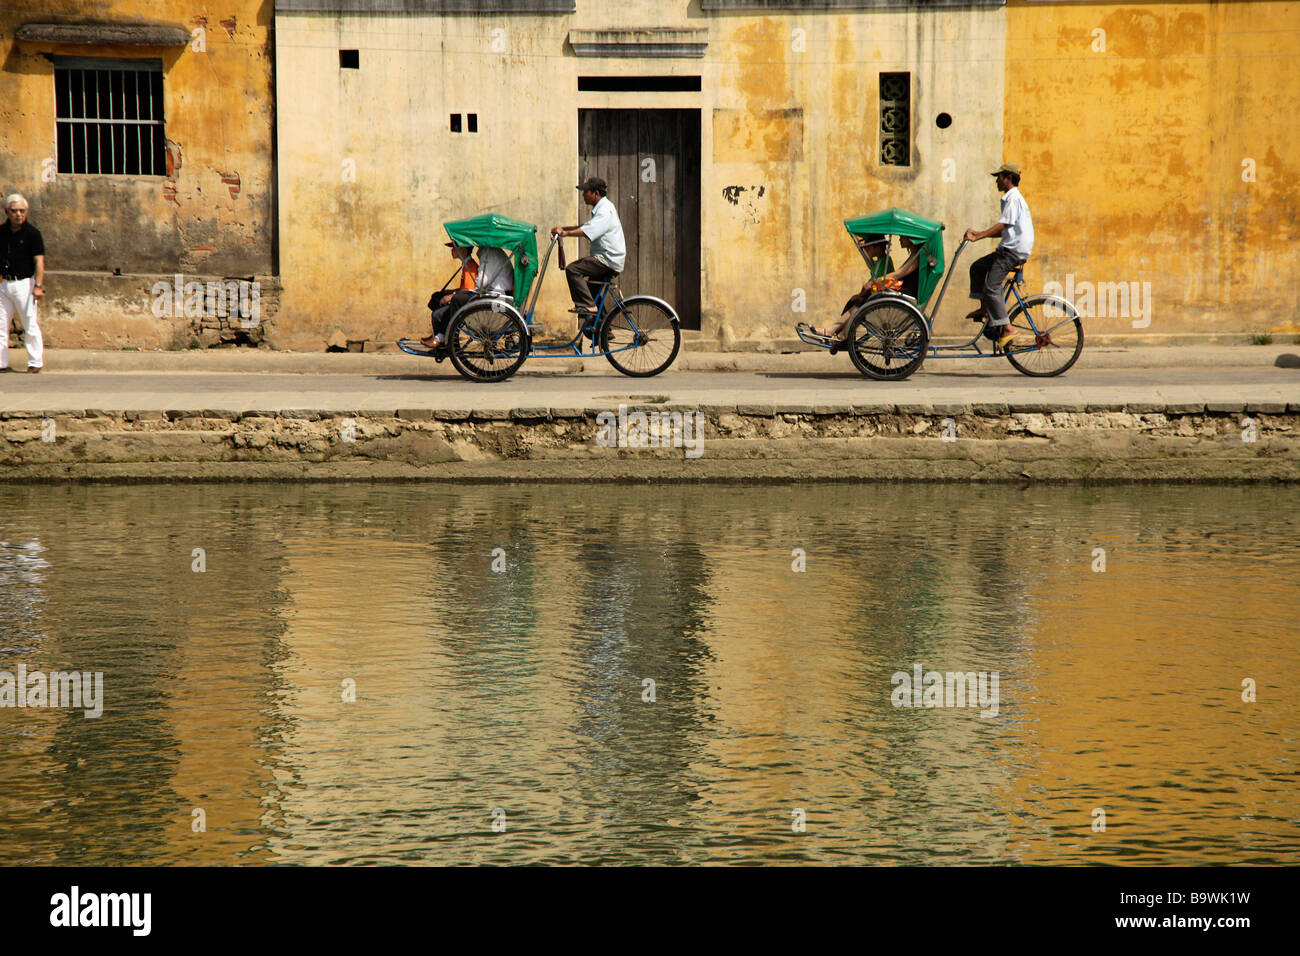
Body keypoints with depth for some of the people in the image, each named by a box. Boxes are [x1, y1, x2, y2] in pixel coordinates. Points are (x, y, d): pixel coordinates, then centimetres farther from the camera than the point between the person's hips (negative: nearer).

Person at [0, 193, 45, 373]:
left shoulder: (32, 233, -5)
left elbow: (39, 261, -11)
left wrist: (38, 286, -21)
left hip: (24, 283, -5)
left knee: (30, 325, -4)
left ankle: (35, 362, 3)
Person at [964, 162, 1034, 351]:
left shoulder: (1013, 198, -11)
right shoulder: (1012, 197, 21)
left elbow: (1002, 225, -21)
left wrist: (977, 237, -23)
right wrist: (979, 233, 18)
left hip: (1014, 251, -11)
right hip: (1010, 249, 11)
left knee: (991, 287, -17)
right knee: (978, 267, 19)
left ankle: (1006, 328, -22)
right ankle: (984, 309, 20)